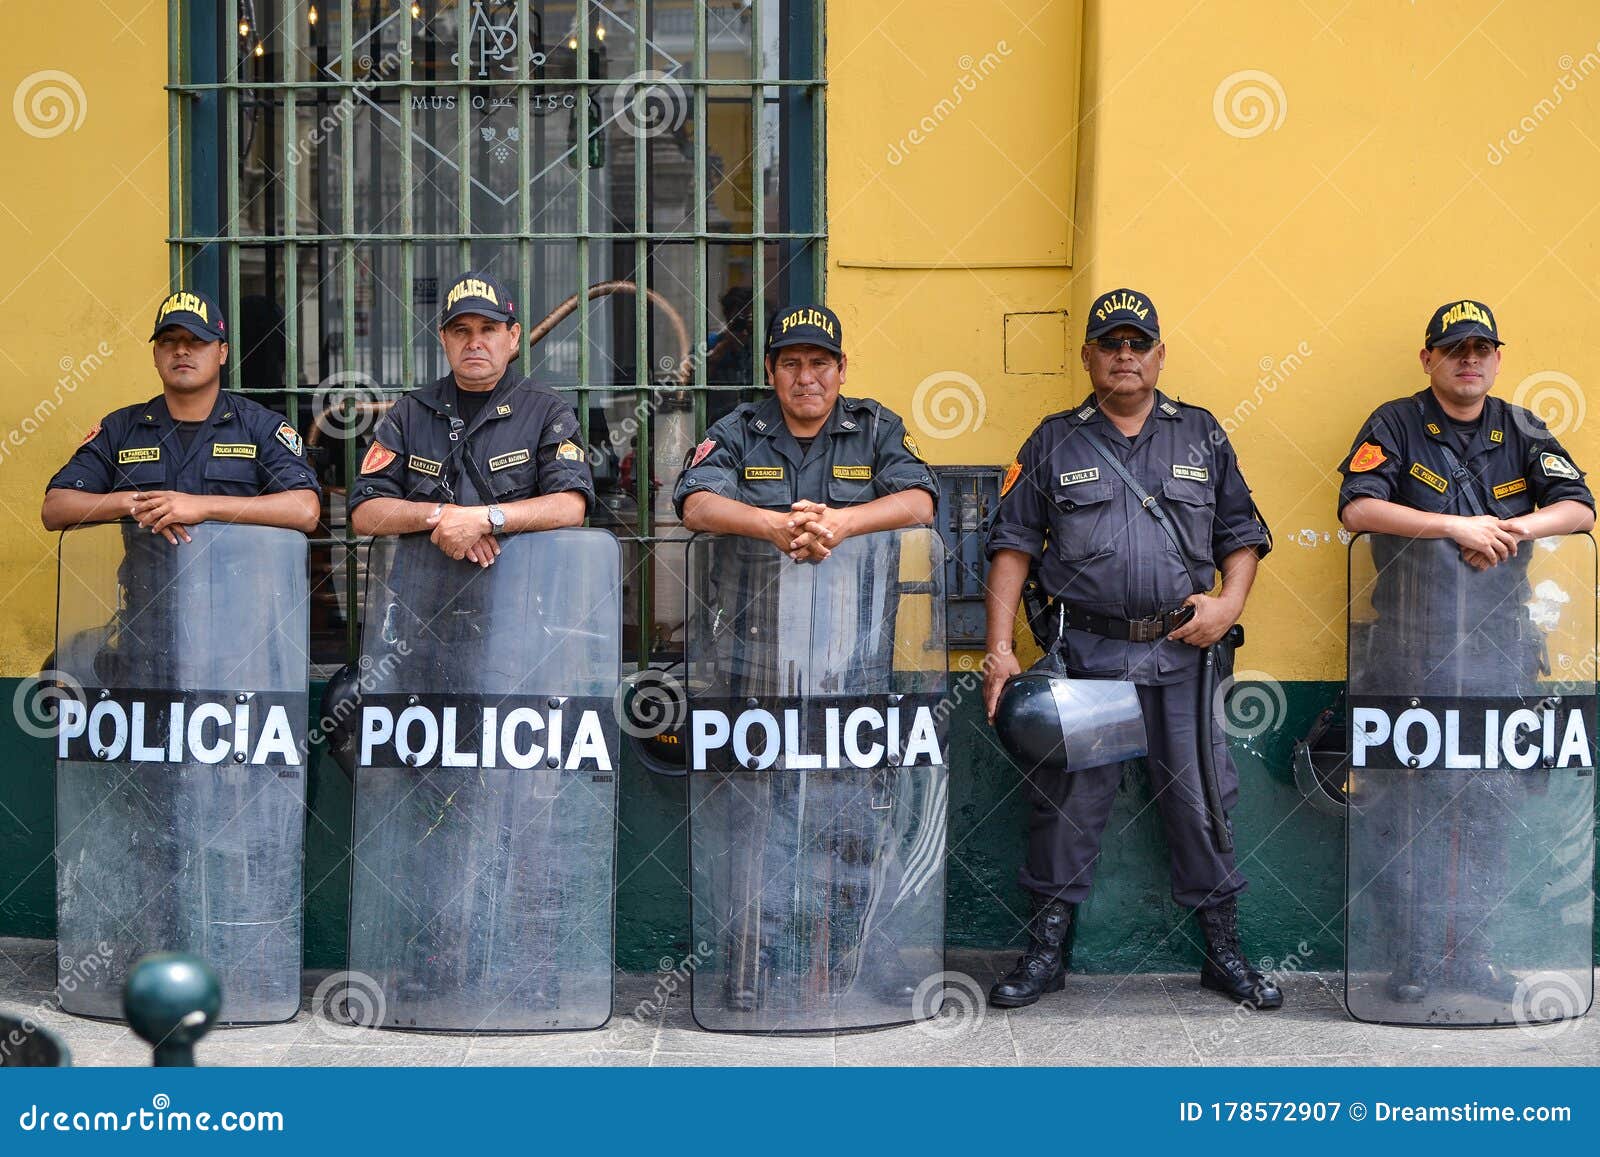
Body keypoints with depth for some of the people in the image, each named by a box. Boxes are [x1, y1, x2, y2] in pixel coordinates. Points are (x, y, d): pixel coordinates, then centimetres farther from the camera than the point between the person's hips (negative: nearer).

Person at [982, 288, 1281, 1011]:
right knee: (1068, 797, 2)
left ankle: (1224, 951, 16)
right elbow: (1013, 545, 5)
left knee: (1200, 799, 4)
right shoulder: (1054, 443, 8)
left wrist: (1229, 603, -4)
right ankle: (1046, 950, 13)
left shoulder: (1201, 435, 12)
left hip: (1181, 652, 1)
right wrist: (1000, 649, -3)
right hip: (1085, 651, -1)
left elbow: (1242, 533, 15)